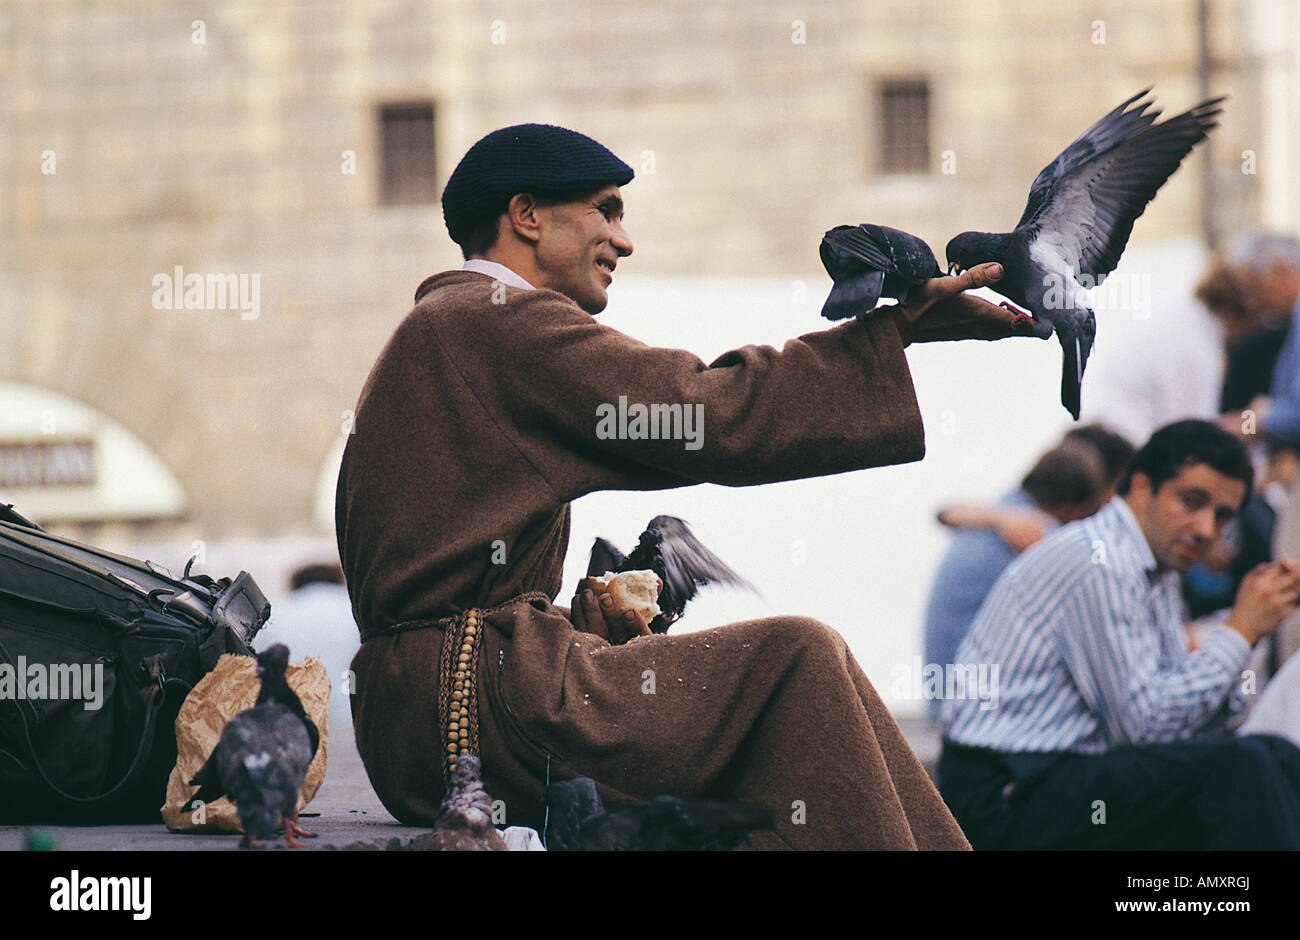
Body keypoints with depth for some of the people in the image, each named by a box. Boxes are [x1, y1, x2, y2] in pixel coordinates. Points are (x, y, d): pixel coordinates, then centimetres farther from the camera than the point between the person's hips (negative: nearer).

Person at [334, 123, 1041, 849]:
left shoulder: (441, 329, 26)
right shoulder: (496, 319, -7)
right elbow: (712, 416, -12)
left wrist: (589, 615, 8)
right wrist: (896, 329, -8)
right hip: (474, 702, -10)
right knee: (799, 659, -14)